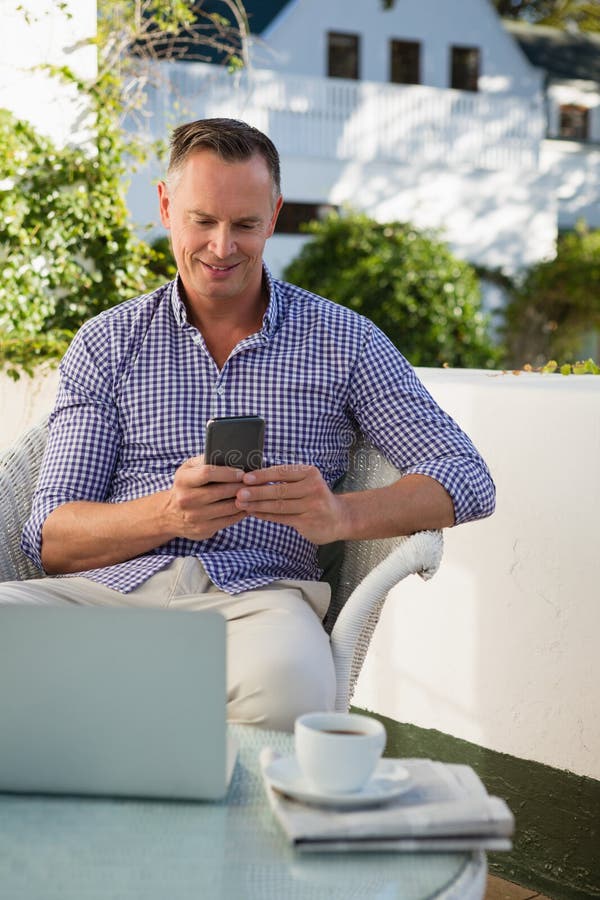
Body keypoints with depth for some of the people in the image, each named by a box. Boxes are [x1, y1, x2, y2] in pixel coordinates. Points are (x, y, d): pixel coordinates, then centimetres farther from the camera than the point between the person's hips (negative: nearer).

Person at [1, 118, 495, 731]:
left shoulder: (342, 340, 13)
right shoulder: (107, 344, 14)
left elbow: (468, 481, 6)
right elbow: (50, 541, 6)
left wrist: (340, 515, -15)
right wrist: (168, 513, -16)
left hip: (256, 593, 0)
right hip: (111, 586, 1)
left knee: (287, 682, -37)